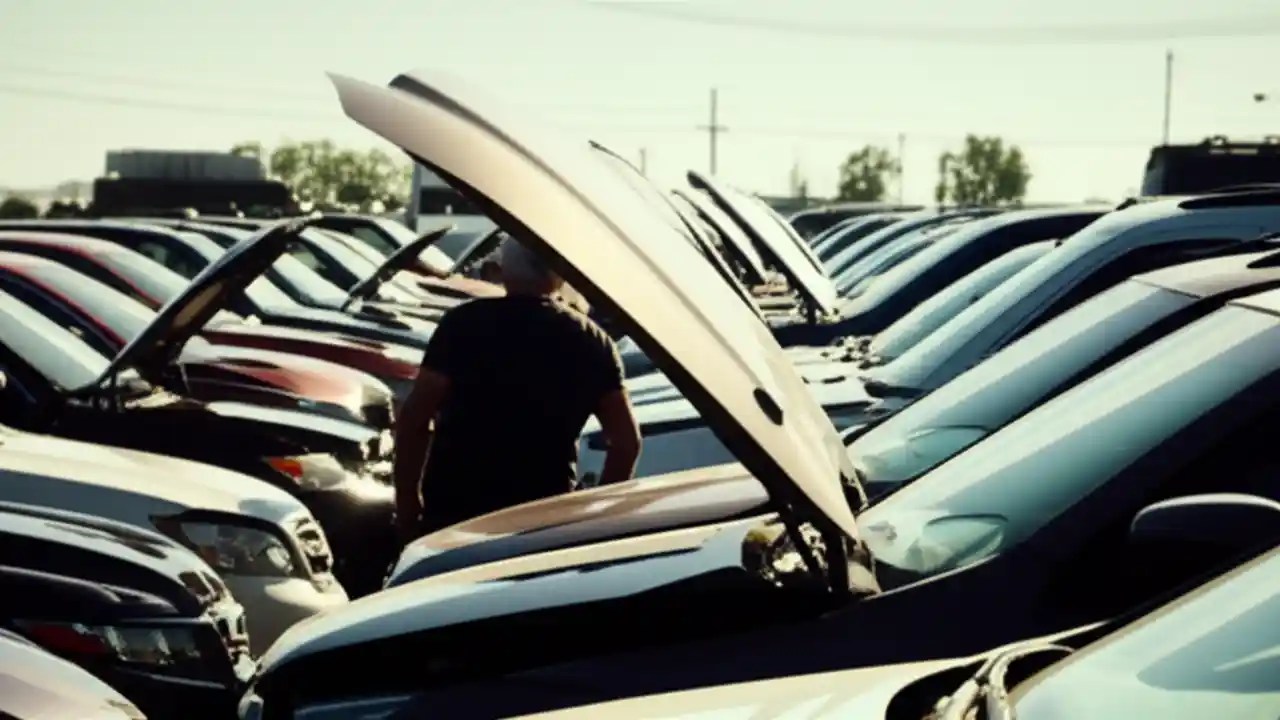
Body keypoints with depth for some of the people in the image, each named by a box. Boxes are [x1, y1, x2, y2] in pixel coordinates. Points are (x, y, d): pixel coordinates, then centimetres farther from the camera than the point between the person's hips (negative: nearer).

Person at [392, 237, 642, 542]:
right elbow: (627, 440, 2)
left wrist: (407, 500, 2)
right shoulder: (591, 342, 3)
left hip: (452, 509, -1)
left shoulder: (465, 322, -4)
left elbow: (414, 419, -8)